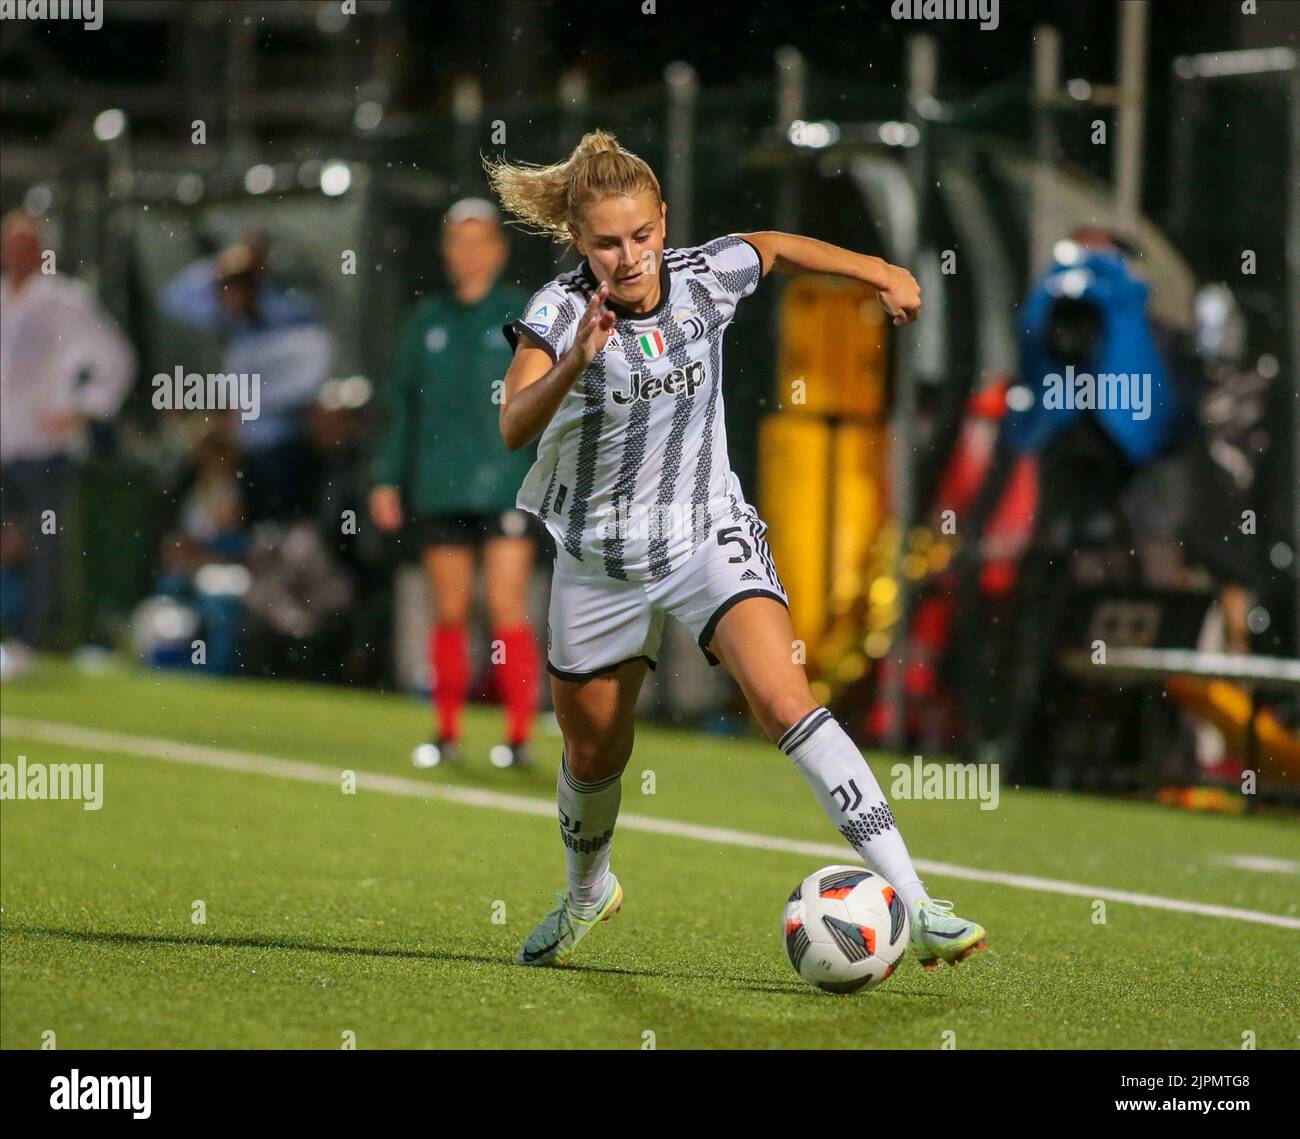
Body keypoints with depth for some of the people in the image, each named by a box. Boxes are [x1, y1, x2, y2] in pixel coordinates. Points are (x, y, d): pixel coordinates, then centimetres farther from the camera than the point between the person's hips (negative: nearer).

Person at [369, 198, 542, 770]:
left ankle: (520, 735, -5)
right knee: (449, 612, 5)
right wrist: (388, 478, 12)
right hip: (438, 491, 3)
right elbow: (402, 407, 17)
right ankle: (447, 733, 12)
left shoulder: (525, 316, 3)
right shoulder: (426, 322, 12)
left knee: (506, 607, -9)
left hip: (506, 486, -3)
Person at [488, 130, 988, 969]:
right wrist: (576, 360, -51)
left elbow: (774, 248, 16)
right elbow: (515, 427, -35)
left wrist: (879, 272, 11)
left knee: (784, 700, -23)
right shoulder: (560, 311, -17)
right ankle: (589, 893, 49)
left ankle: (912, 903, -30)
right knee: (594, 753, 15)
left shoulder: (704, 278, -9)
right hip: (599, 556, 0)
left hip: (710, 537, 0)